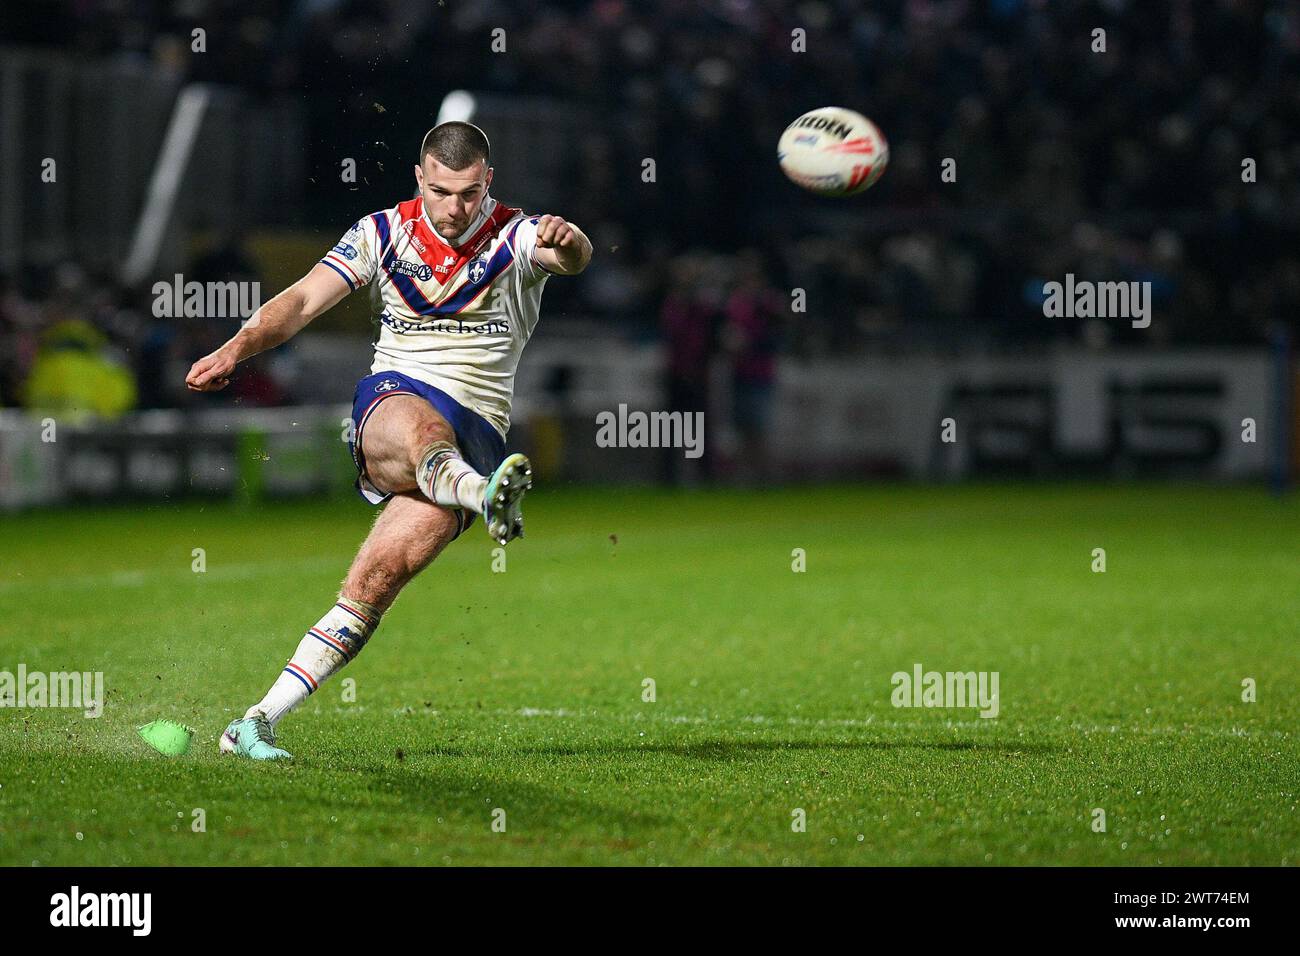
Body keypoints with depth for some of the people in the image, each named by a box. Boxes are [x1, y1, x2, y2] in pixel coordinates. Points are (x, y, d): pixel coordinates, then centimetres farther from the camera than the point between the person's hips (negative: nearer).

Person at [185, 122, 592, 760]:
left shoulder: (515, 237, 2)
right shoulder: (383, 232, 8)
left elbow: (572, 257, -20)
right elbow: (302, 301, 1)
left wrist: (567, 243, -46)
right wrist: (236, 349, -17)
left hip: (478, 435, -1)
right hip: (391, 400, 1)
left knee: (377, 579, -20)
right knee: (423, 428, -40)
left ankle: (256, 723, -19)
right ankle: (485, 495, -73)